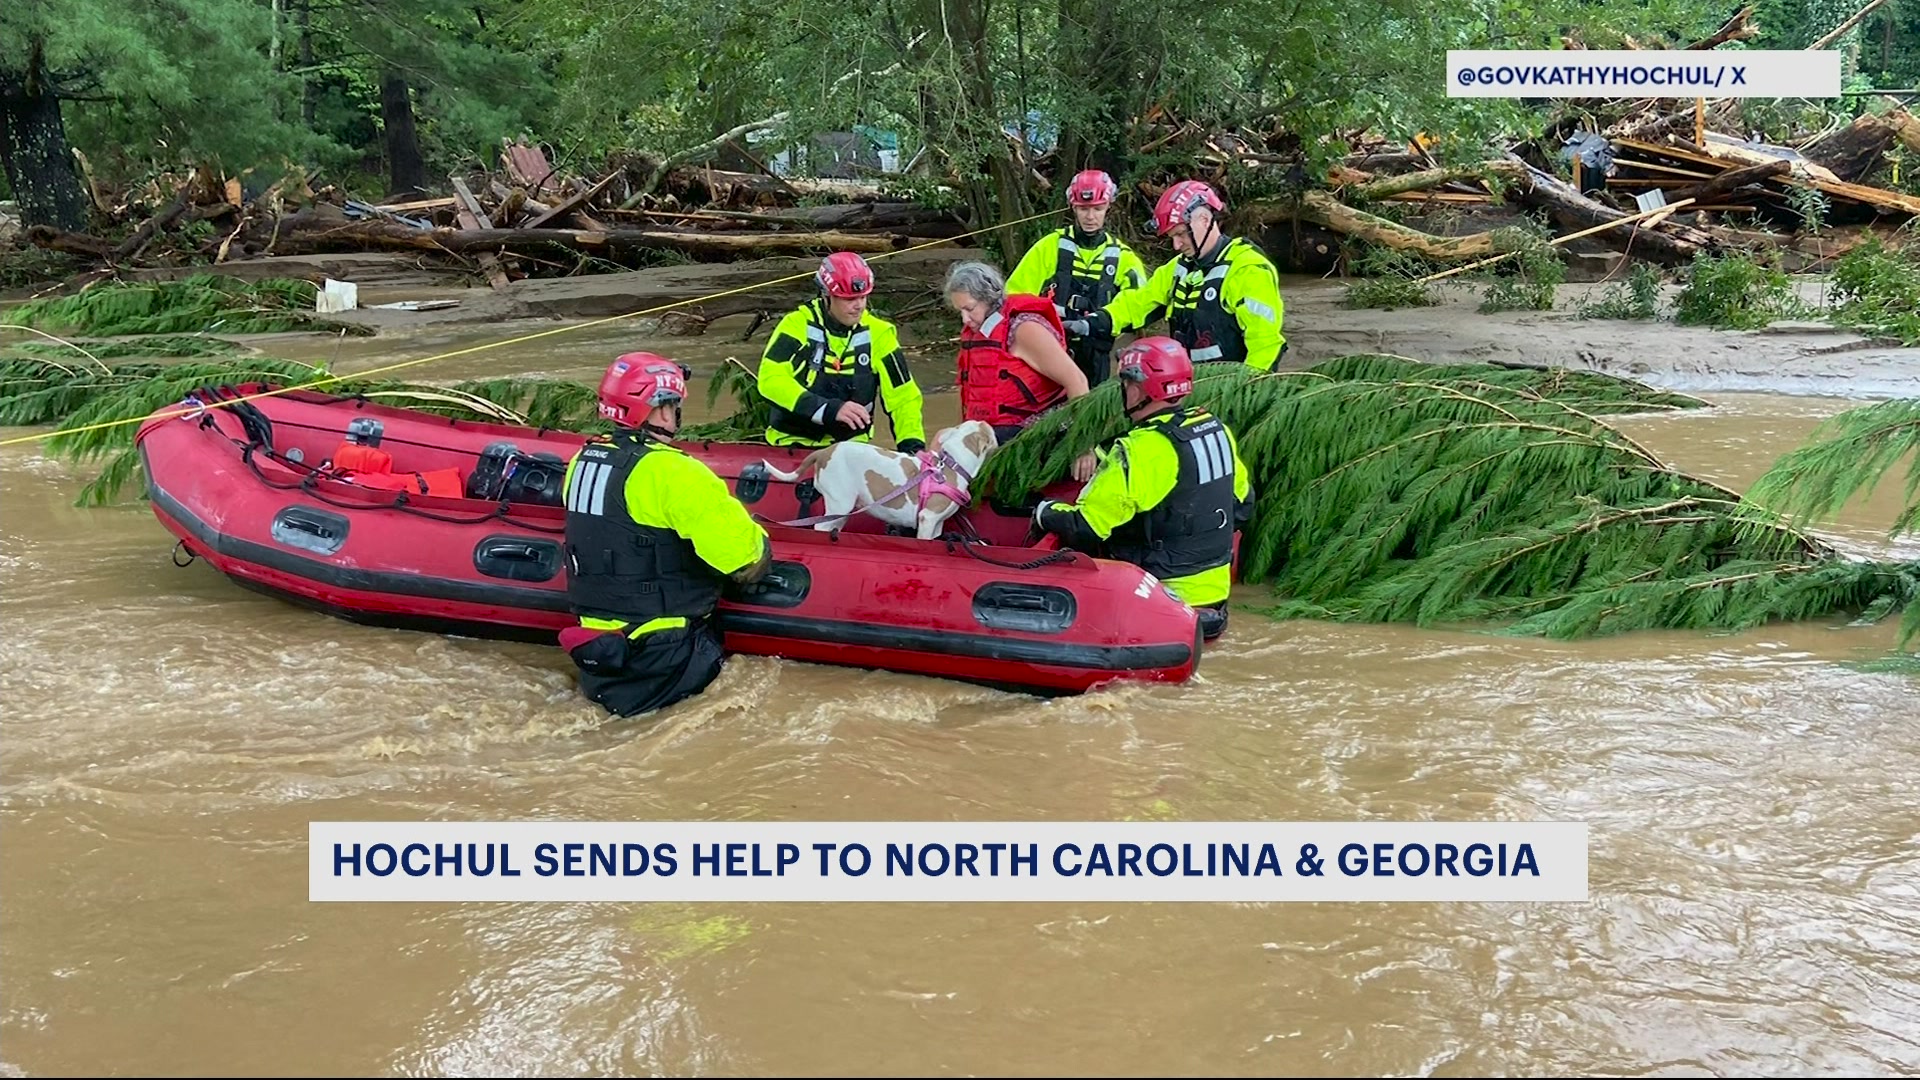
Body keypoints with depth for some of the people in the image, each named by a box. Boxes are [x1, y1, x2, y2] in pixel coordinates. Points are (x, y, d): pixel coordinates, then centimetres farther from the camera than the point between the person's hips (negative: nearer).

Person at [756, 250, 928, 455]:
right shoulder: (798, 324, -7)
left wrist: (913, 445, -14)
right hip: (793, 444, -3)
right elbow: (771, 380, -18)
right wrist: (829, 409, -28)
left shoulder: (877, 333, 1)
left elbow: (903, 396, 3)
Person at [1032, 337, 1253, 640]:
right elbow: (1242, 507, 14)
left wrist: (1045, 514, 1)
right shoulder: (1218, 430, 2)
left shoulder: (1142, 451, -22)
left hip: (1164, 600, -8)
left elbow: (1084, 528, -19)